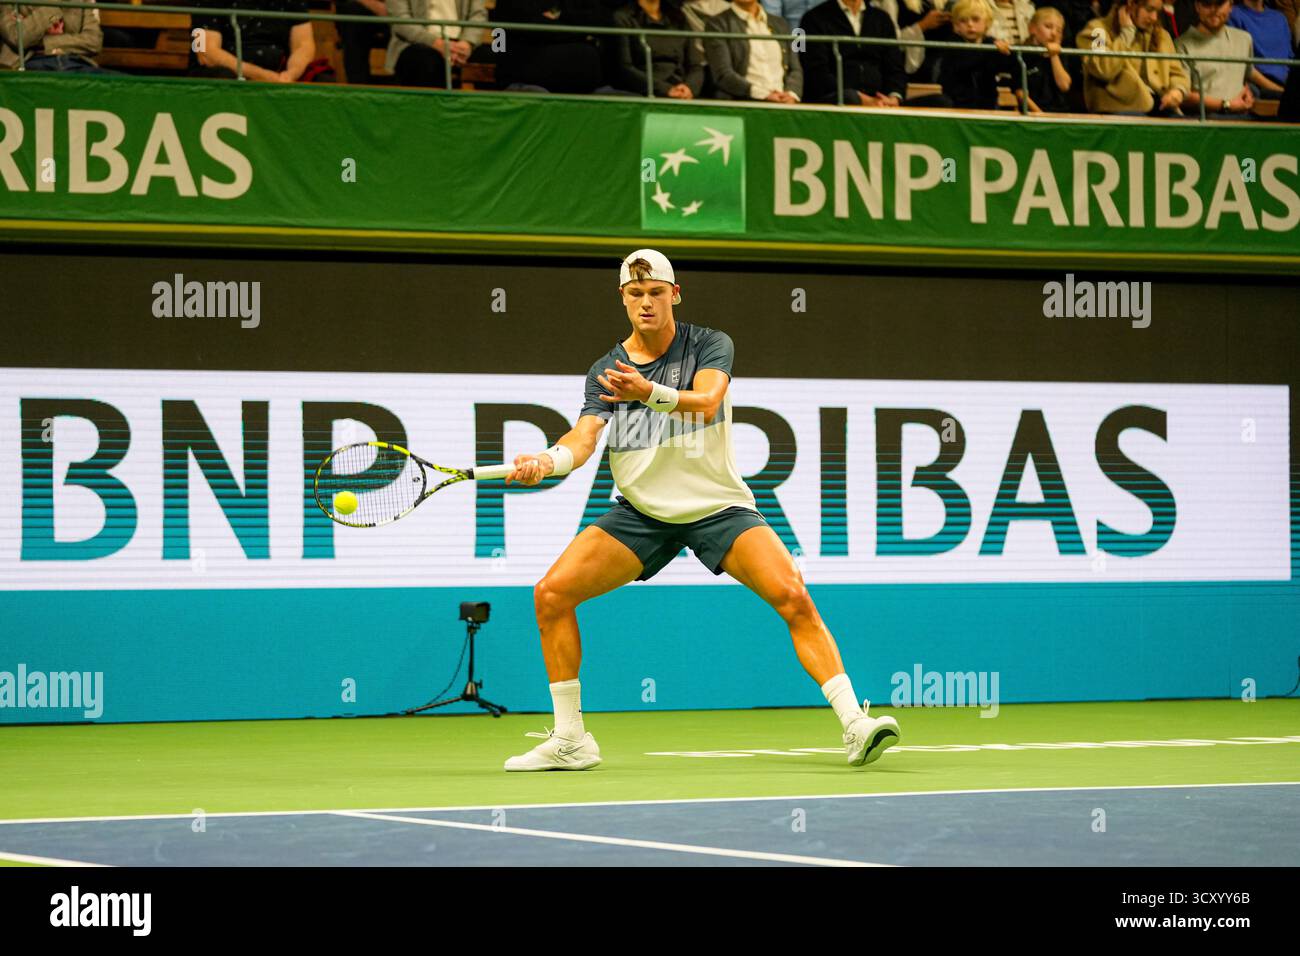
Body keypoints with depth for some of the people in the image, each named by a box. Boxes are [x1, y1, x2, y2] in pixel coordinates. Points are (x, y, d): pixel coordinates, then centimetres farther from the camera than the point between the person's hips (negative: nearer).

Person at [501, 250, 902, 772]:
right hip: (640, 511, 2)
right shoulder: (605, 371, 3)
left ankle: (854, 726, -18)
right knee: (552, 593, -14)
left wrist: (650, 392, -45)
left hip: (717, 504, -2)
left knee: (793, 597, -22)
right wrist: (546, 460, -34)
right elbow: (585, 436, -11)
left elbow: (706, 402, -25)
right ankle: (569, 740, -3)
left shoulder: (710, 345, -5)